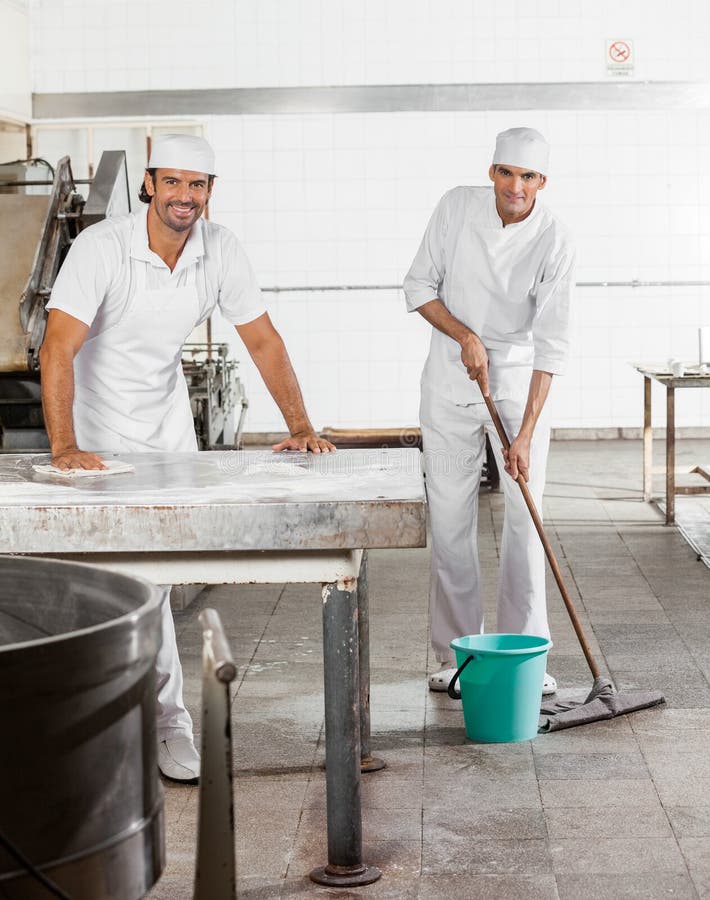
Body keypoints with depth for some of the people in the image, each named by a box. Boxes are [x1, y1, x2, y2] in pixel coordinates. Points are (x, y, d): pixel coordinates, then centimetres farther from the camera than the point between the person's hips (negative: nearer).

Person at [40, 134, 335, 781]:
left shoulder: (220, 250, -10)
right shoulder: (101, 248, -24)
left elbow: (262, 340, -4)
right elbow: (58, 348, -31)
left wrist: (300, 425, -14)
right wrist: (65, 447, -42)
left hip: (169, 418, 5)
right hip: (102, 425, -5)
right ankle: (171, 719, 3)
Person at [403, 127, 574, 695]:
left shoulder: (555, 242, -16)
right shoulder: (457, 207, -8)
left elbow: (551, 346, -18)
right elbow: (419, 286, 0)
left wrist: (525, 434, -23)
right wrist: (465, 336, -16)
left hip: (519, 382, -2)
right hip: (450, 382, 2)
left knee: (525, 519, -4)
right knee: (450, 520, 3)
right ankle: (457, 653, 11)